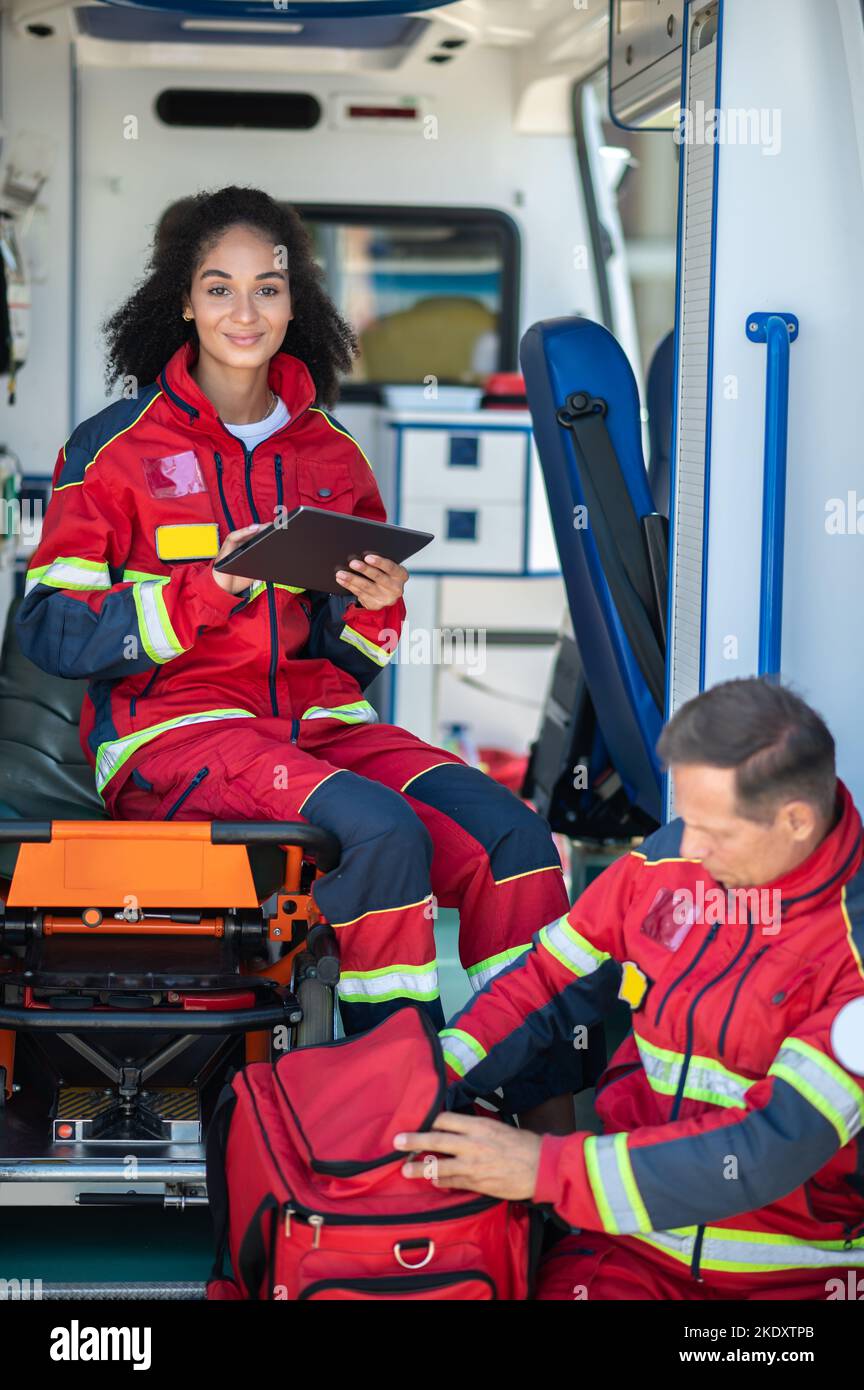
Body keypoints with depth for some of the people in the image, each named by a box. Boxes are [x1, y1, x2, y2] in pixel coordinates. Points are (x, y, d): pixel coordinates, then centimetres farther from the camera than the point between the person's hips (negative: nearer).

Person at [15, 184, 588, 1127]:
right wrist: (209, 588, -18)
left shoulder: (332, 456, 13)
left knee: (511, 836, -19)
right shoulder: (116, 447, 0)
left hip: (320, 721, 5)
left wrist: (374, 609, -5)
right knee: (383, 829, -32)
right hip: (173, 730, -5)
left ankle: (547, 1109, -15)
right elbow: (50, 632, -7)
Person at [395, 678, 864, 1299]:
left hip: (811, 1267, -3)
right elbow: (548, 981, 9)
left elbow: (777, 1145, -22)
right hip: (638, 1240, 4)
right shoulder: (671, 857, -1)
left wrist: (545, 1168, -22)